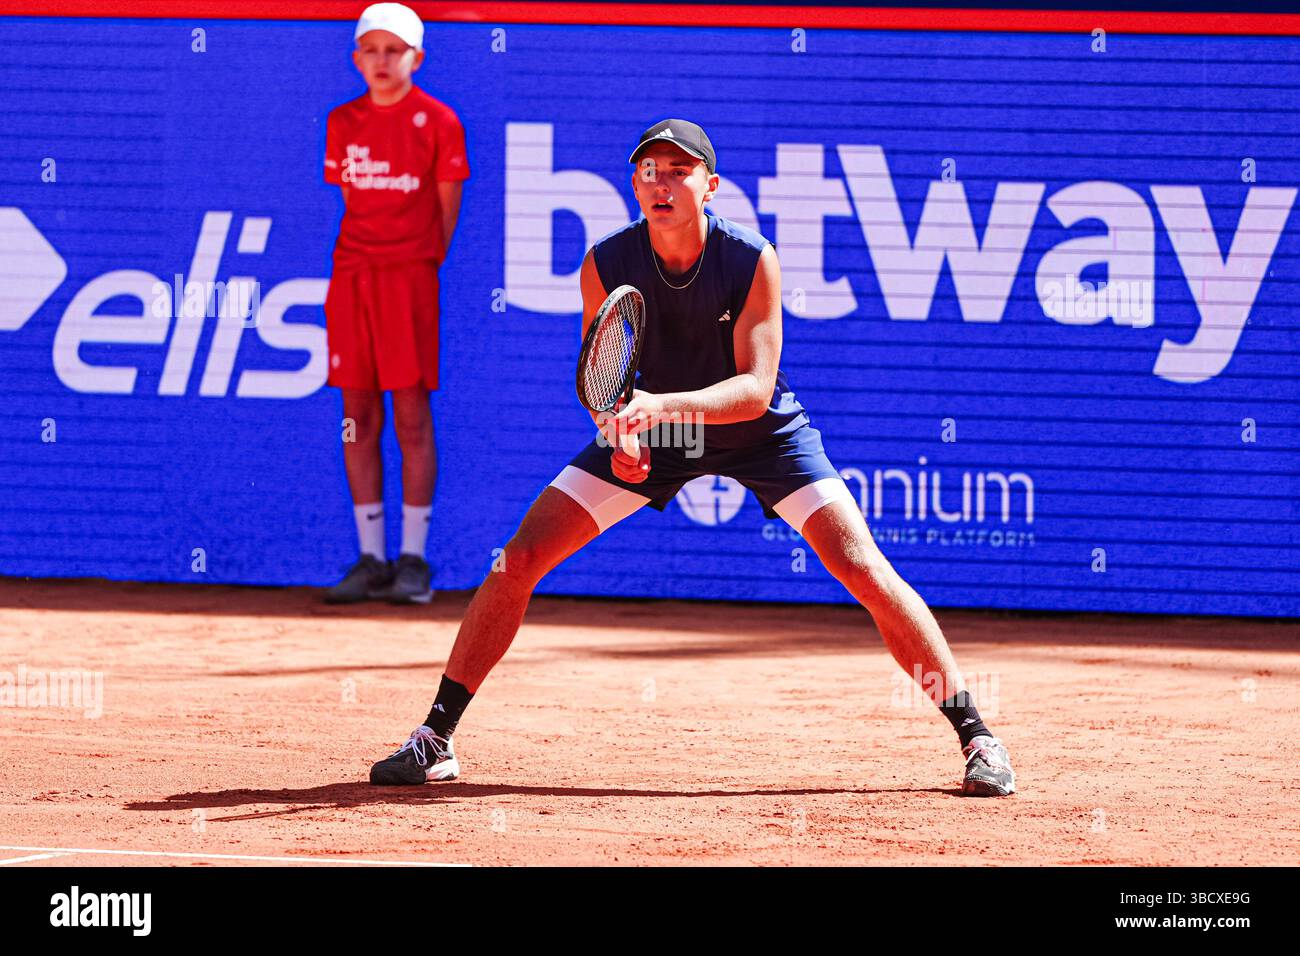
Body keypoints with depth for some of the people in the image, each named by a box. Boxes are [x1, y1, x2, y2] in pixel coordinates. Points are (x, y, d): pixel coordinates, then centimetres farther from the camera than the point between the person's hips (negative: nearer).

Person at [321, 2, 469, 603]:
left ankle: (413, 560, -1)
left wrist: (430, 270, -4)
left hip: (410, 276, -4)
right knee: (358, 418, 4)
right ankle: (370, 560, 9)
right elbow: (349, 201, 16)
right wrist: (360, 265, 7)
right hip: (351, 275, 4)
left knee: (412, 417, -5)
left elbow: (448, 210, 2)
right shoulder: (342, 123, 12)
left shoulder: (437, 121, 0)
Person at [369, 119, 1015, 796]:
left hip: (760, 432, -2)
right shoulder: (606, 265, -19)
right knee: (521, 556, -9)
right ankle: (435, 740, 1)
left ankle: (976, 737, -6)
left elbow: (755, 388, -32)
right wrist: (618, 430, -30)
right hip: (649, 427, 2)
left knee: (862, 569, -17)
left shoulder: (752, 262, -26)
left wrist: (664, 406, -48)